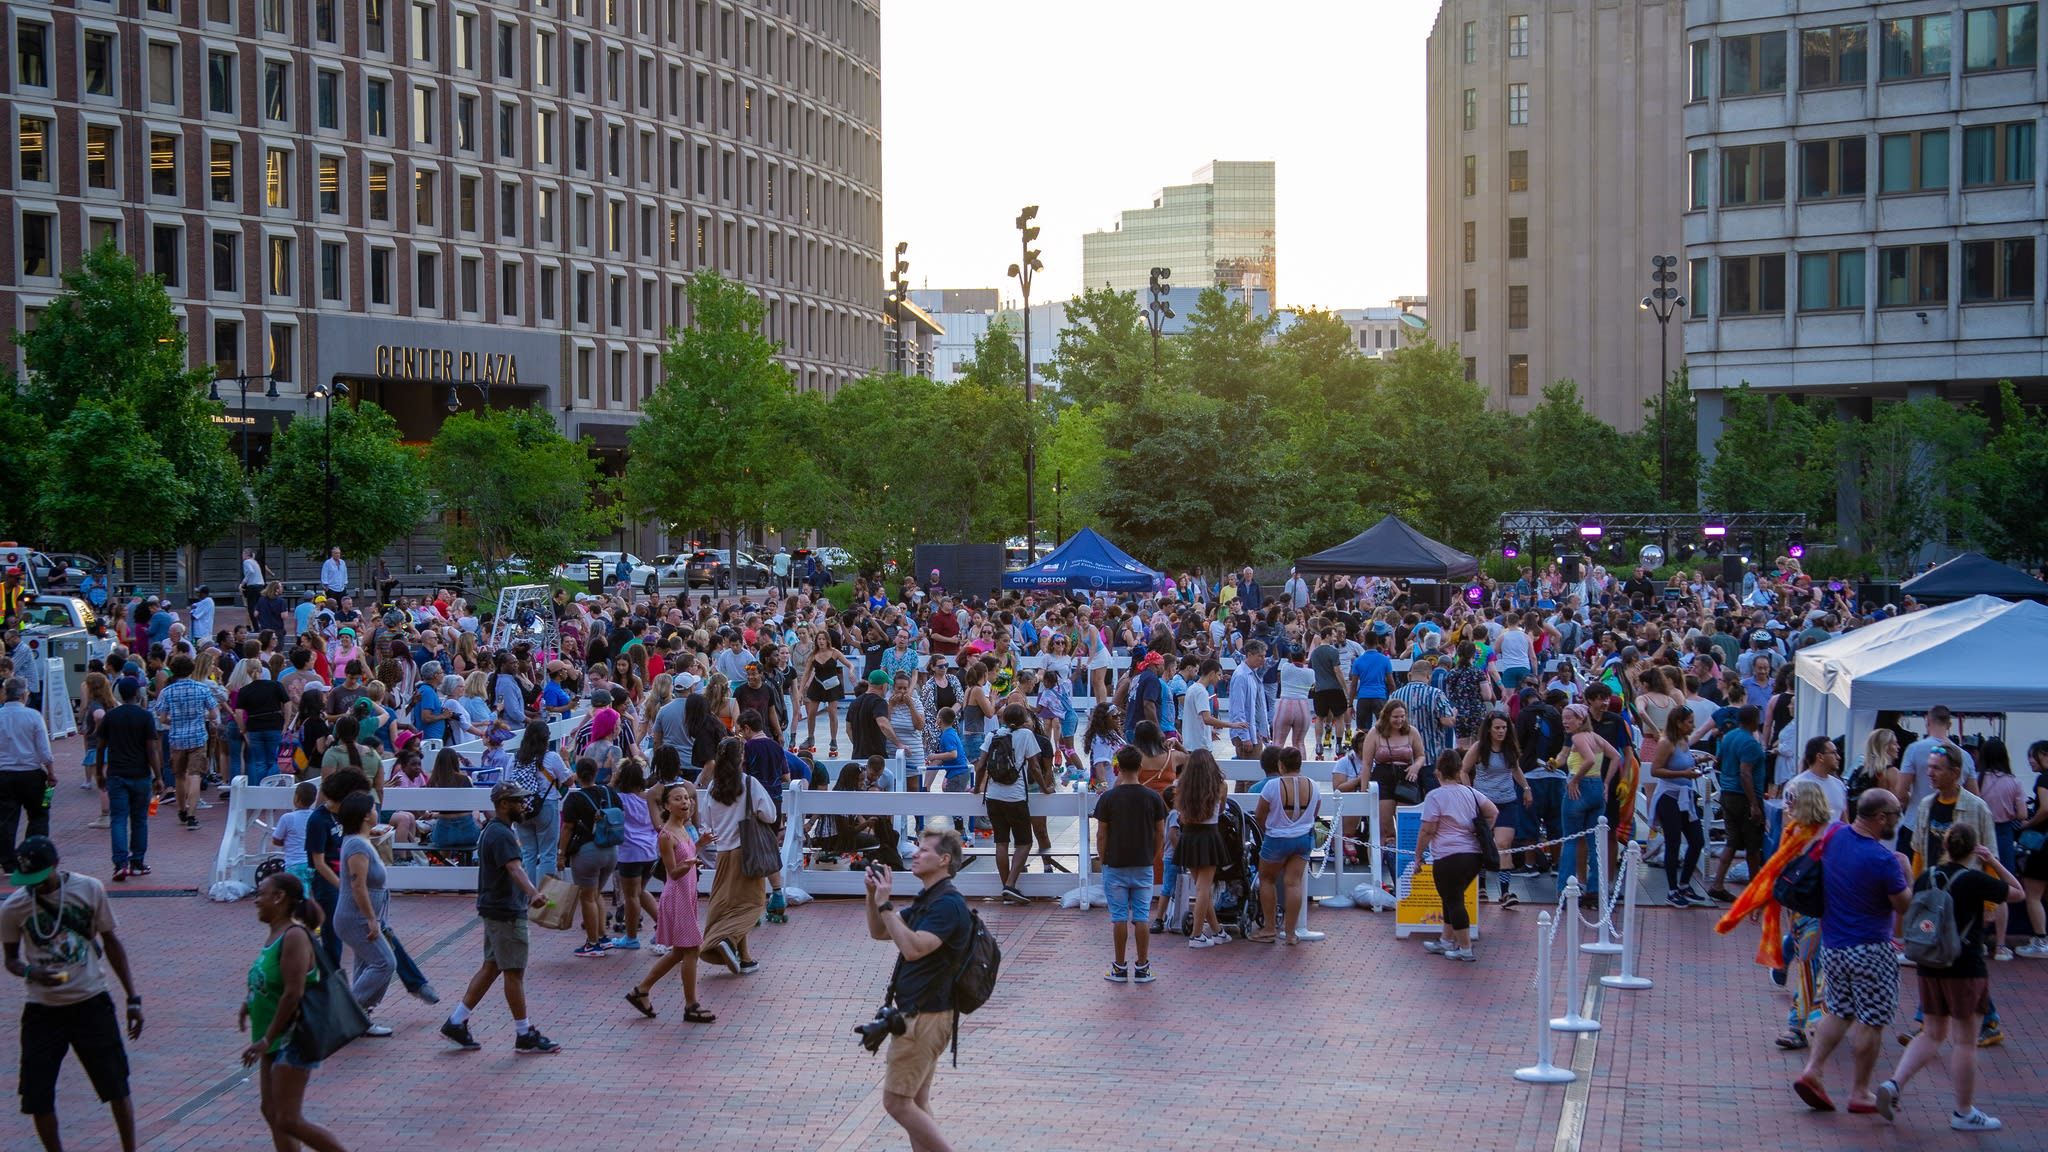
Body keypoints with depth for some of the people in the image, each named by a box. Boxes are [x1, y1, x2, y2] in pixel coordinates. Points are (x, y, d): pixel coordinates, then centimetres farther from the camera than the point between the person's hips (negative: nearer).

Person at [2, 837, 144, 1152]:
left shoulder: (89, 890, -8)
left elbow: (111, 942, 3)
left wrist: (133, 998, 2)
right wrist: (30, 972, -20)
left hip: (91, 1002, 0)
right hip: (42, 1009, 0)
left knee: (116, 1085, 3)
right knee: (37, 1097, 0)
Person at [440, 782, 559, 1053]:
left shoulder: (495, 830, 14)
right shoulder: (501, 835, -19)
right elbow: (514, 870, -36)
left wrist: (529, 896, 36)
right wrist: (534, 893, -51)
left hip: (496, 911, 10)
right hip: (506, 912, -10)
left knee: (491, 968, 14)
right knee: (514, 972, -3)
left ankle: (457, 1021, 16)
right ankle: (525, 1036, 3)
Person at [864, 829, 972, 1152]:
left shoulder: (948, 904, -18)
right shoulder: (927, 900, 15)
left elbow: (913, 947, -30)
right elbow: (879, 933, 19)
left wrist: (885, 904, -25)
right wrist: (873, 895, 4)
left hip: (925, 1017, -10)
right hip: (916, 1014, 10)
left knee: (897, 1102, -7)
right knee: (916, 1103, 12)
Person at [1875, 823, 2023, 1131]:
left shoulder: (1927, 877, 4)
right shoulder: (1975, 880, -13)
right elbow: (2018, 893, 0)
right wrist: (1994, 862, 7)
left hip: (1929, 966, 6)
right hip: (1965, 968, -6)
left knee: (1932, 1034, 17)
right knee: (1964, 1041, 4)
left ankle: (1894, 1084, 1)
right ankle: (1964, 1112, 12)